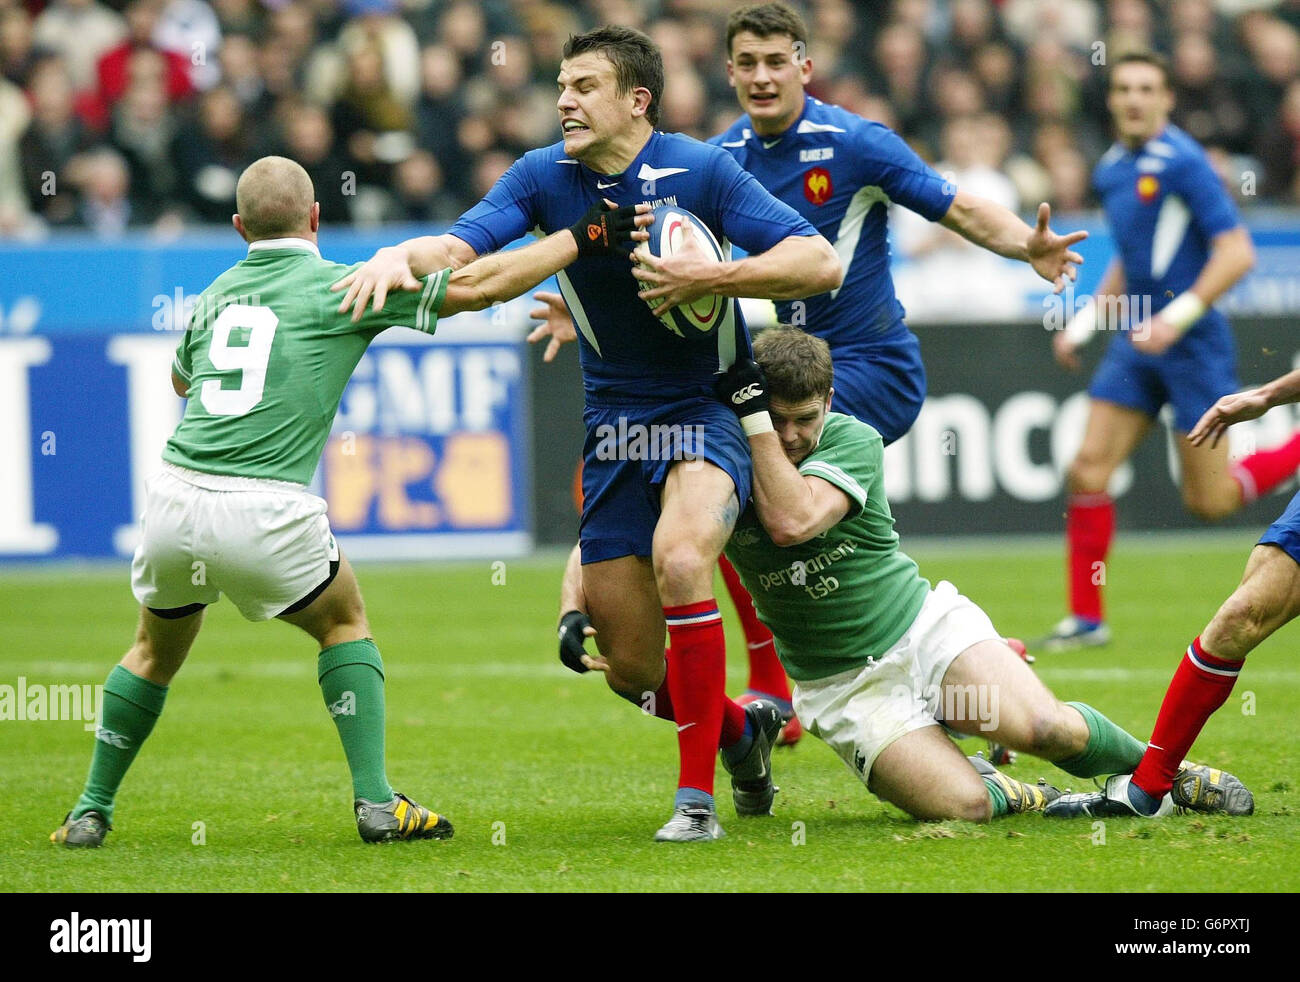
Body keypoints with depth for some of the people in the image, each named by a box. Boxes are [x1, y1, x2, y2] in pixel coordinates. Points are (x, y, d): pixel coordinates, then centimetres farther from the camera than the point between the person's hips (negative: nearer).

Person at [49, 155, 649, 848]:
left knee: (156, 652, 27)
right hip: (267, 515, -4)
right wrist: (582, 237, 6)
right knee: (345, 624, 21)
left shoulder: (214, 297, 16)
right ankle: (375, 801, 11)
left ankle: (90, 812, 26)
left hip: (174, 499, 4)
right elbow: (475, 287, -1)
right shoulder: (339, 287, 1)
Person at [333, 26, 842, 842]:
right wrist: (401, 256, -32)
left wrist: (709, 278, -26)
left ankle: (698, 797, -23)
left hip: (708, 414, -4)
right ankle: (741, 727, 35)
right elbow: (463, 246, -11)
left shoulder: (699, 171, -12)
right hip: (614, 425, 4)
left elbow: (820, 262, -16)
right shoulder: (545, 176, -1)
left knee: (679, 558, -33)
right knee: (630, 669, 1)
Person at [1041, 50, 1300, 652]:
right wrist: (1084, 323, 18)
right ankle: (1086, 618, 1)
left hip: (1193, 345, -7)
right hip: (1137, 342, 7)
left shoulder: (1182, 162, -14)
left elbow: (1236, 252, -17)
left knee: (1209, 501, -4)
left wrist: (1178, 316, -23)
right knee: (1087, 469, -6)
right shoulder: (1110, 171, 11)